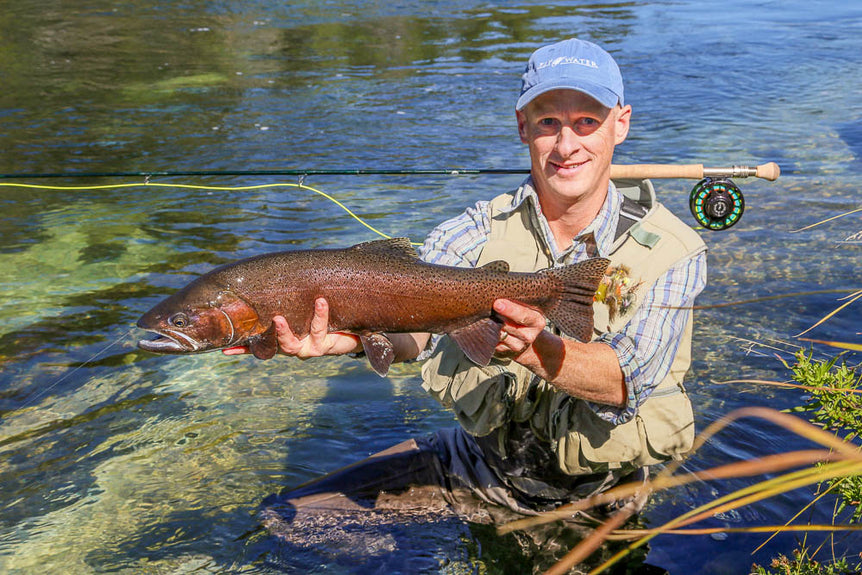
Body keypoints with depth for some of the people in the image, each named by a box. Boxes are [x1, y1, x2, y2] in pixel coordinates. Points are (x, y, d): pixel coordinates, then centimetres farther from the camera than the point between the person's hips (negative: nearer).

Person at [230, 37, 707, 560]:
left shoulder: (673, 252, -14)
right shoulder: (479, 232, -9)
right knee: (292, 518, -3)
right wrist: (351, 335, -50)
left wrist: (538, 350, -47)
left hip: (597, 491, -1)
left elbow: (627, 380, -27)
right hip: (476, 469, 2)